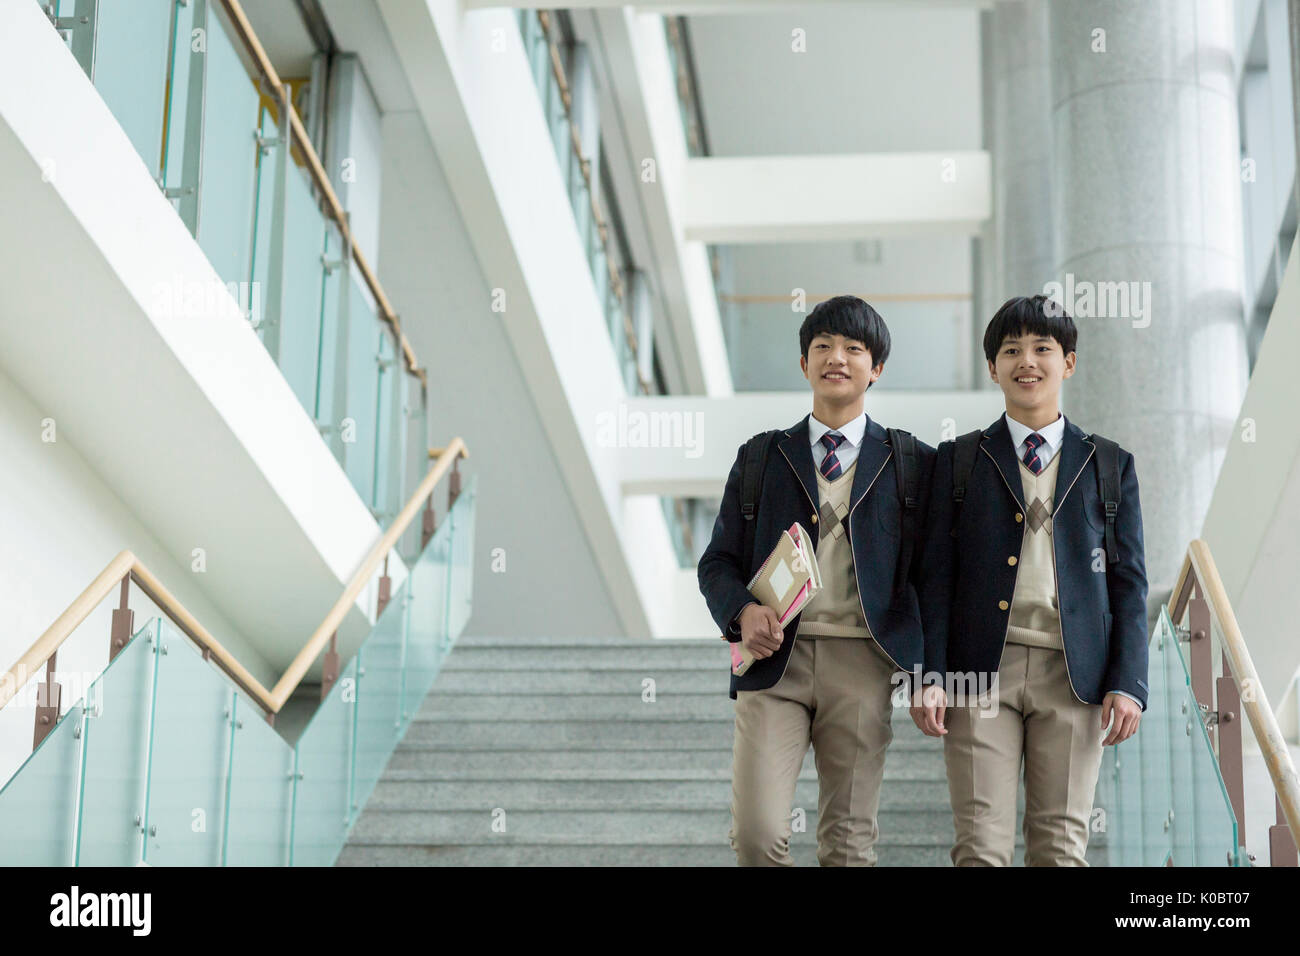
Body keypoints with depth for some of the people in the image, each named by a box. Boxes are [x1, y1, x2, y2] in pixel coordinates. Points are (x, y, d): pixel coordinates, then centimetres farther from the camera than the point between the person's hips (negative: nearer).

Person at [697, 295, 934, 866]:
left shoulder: (911, 462, 10)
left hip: (861, 666, 0)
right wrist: (742, 611, -9)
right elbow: (718, 561, 12)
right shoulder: (761, 458, 14)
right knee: (755, 832, -12)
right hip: (774, 657, 1)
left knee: (848, 843, 2)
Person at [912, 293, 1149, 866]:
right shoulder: (958, 461, 11)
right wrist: (931, 677, -4)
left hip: (1073, 674, 1)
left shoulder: (1111, 465, 13)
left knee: (1061, 844, 1)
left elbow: (1129, 583, 9)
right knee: (981, 844, -5)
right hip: (982, 671, -1)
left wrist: (1129, 683, -2)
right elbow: (936, 575, 6)